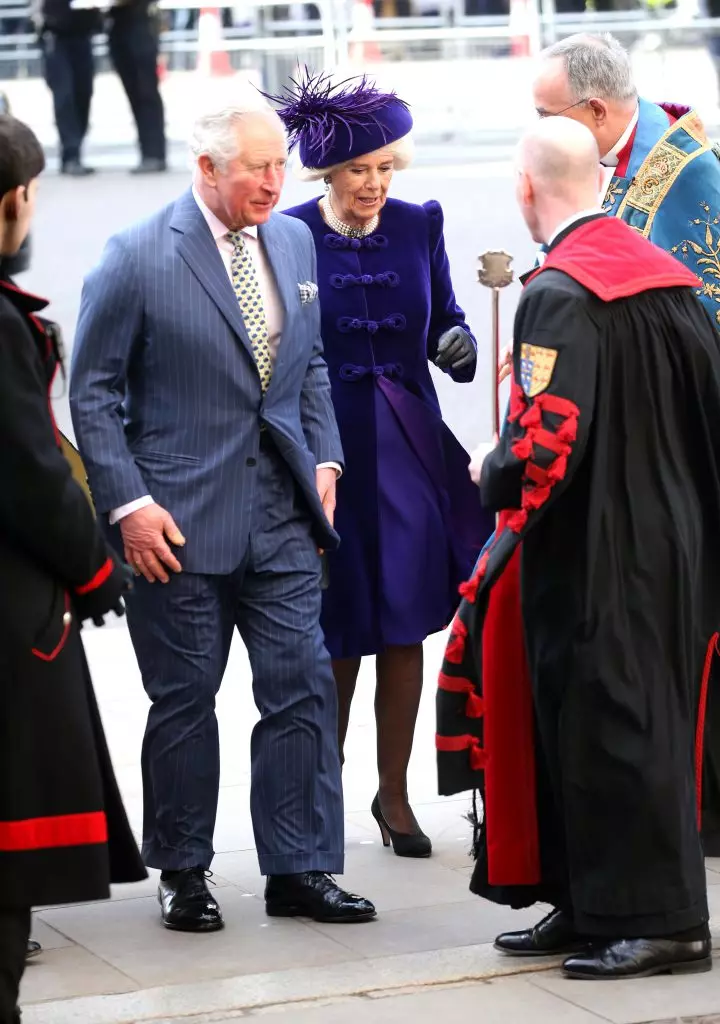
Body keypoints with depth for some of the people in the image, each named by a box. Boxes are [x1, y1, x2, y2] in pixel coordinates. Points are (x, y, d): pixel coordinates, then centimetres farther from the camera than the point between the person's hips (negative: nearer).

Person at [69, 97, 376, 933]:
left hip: (281, 516, 5)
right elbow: (93, 391, -6)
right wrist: (128, 503, -12)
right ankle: (182, 873, 19)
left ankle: (300, 870, 11)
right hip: (178, 519, -5)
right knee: (185, 699, 5)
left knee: (302, 689, 1)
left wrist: (324, 458, 8)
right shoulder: (138, 258, -9)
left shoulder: (294, 242, 8)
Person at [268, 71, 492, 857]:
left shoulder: (419, 226, 2)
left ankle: (394, 794, 19)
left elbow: (444, 321, 9)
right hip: (323, 455, -2)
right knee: (335, 636, 4)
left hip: (408, 453, 3)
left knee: (405, 632, 5)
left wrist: (456, 343, -15)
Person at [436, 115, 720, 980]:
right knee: (645, 721, 13)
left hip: (589, 553, -9)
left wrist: (494, 478, -6)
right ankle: (591, 907, 21)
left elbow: (549, 438, -25)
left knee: (606, 728, -1)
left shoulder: (558, 297, -19)